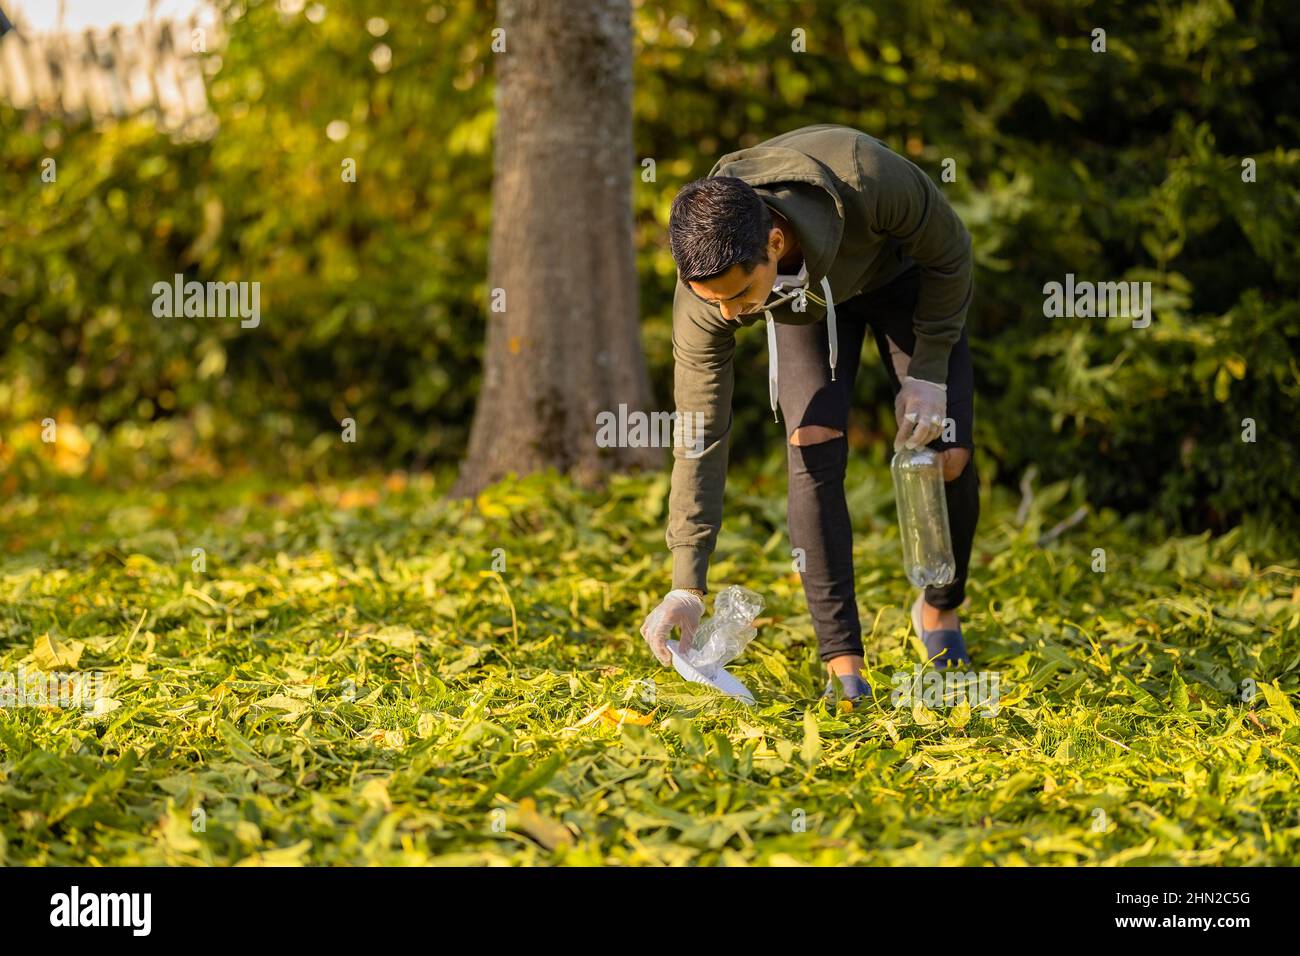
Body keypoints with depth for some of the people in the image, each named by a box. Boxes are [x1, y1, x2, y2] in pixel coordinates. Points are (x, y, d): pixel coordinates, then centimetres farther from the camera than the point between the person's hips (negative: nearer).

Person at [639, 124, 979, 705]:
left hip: (900, 272, 0)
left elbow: (950, 254, -23)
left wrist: (929, 371, -21)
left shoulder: (864, 178, -46)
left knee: (949, 457, -9)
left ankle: (940, 610, 20)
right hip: (802, 300, 1)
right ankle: (844, 668, -14)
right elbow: (700, 437, -30)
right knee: (814, 447, -21)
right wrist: (687, 587, -32)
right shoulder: (704, 292, -37)